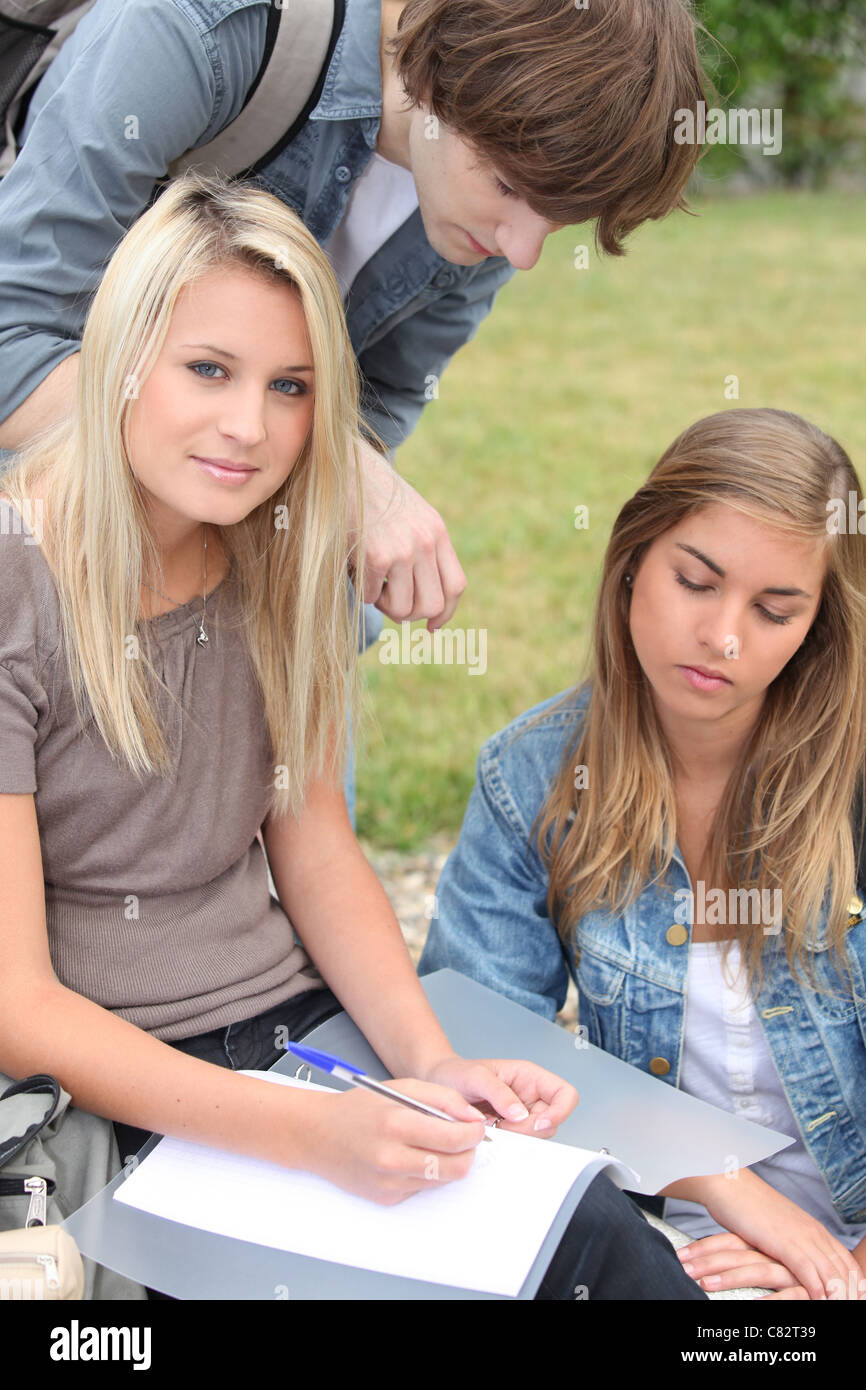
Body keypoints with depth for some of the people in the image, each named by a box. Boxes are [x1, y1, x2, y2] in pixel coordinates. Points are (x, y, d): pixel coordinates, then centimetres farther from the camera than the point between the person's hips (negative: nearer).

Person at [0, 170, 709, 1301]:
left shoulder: (276, 567, 4)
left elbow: (317, 852, 8)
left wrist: (431, 1062, -9)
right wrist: (308, 1134, -28)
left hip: (312, 1026, 6)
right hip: (113, 1097, -6)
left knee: (604, 1236, -18)